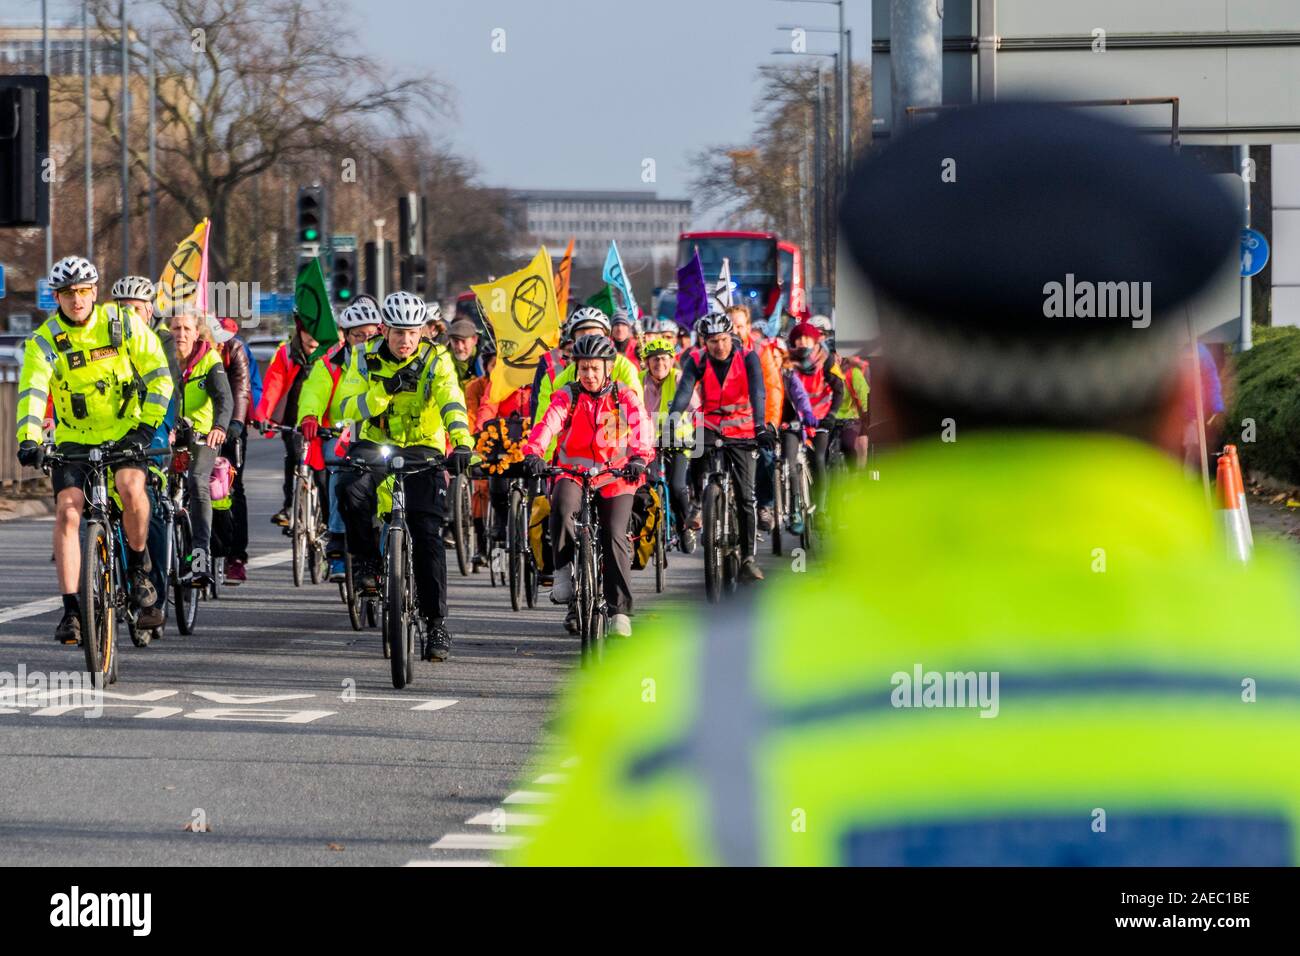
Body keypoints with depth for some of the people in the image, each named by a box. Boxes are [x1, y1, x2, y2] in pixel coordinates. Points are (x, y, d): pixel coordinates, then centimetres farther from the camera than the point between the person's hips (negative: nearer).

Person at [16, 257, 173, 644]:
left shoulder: (123, 324, -7)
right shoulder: (44, 341, -8)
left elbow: (159, 375, -4)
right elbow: (32, 391, -22)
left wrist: (147, 424, -15)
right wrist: (29, 439, -38)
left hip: (124, 433, -1)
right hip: (74, 440, 1)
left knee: (130, 486, -30)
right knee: (67, 511, -17)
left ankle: (139, 564, -4)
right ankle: (71, 609, -13)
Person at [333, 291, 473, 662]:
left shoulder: (435, 360, -10)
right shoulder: (365, 358, -5)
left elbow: (452, 403, -26)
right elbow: (348, 409, -14)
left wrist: (461, 444, -43)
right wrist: (385, 388, -30)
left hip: (422, 448, -1)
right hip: (374, 443, 1)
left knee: (427, 533, -13)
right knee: (351, 490, -33)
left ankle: (436, 622, -5)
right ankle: (366, 559, -7)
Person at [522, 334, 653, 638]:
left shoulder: (624, 397, 0)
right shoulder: (567, 396, -1)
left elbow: (640, 425, -17)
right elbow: (548, 422, -18)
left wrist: (639, 456, -39)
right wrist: (533, 453, -38)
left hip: (615, 477, 0)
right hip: (572, 473, 0)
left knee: (615, 537, -12)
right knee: (563, 508, -33)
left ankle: (620, 610, -2)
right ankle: (564, 571, -17)